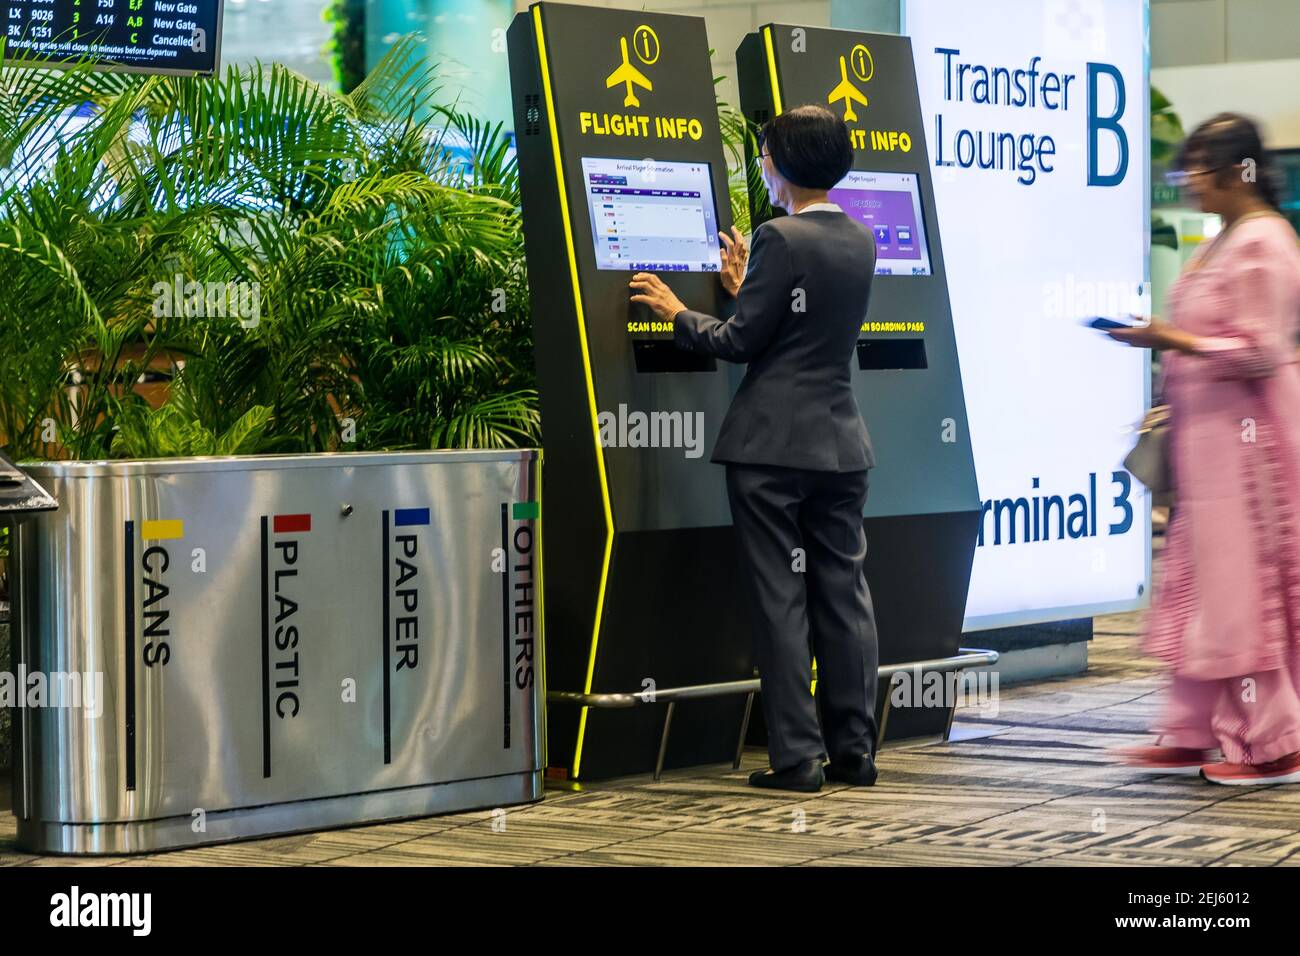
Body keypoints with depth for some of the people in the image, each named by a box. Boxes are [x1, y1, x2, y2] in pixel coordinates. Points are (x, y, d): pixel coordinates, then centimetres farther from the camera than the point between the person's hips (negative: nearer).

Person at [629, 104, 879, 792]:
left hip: (771, 445, -7)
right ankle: (855, 751, 13)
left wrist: (678, 313, 5)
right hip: (841, 443, 7)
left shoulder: (780, 239, -14)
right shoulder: (861, 242, 9)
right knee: (844, 594, 10)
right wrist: (747, 291, 28)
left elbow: (740, 342, -11)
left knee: (781, 600, -2)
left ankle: (797, 757, -2)